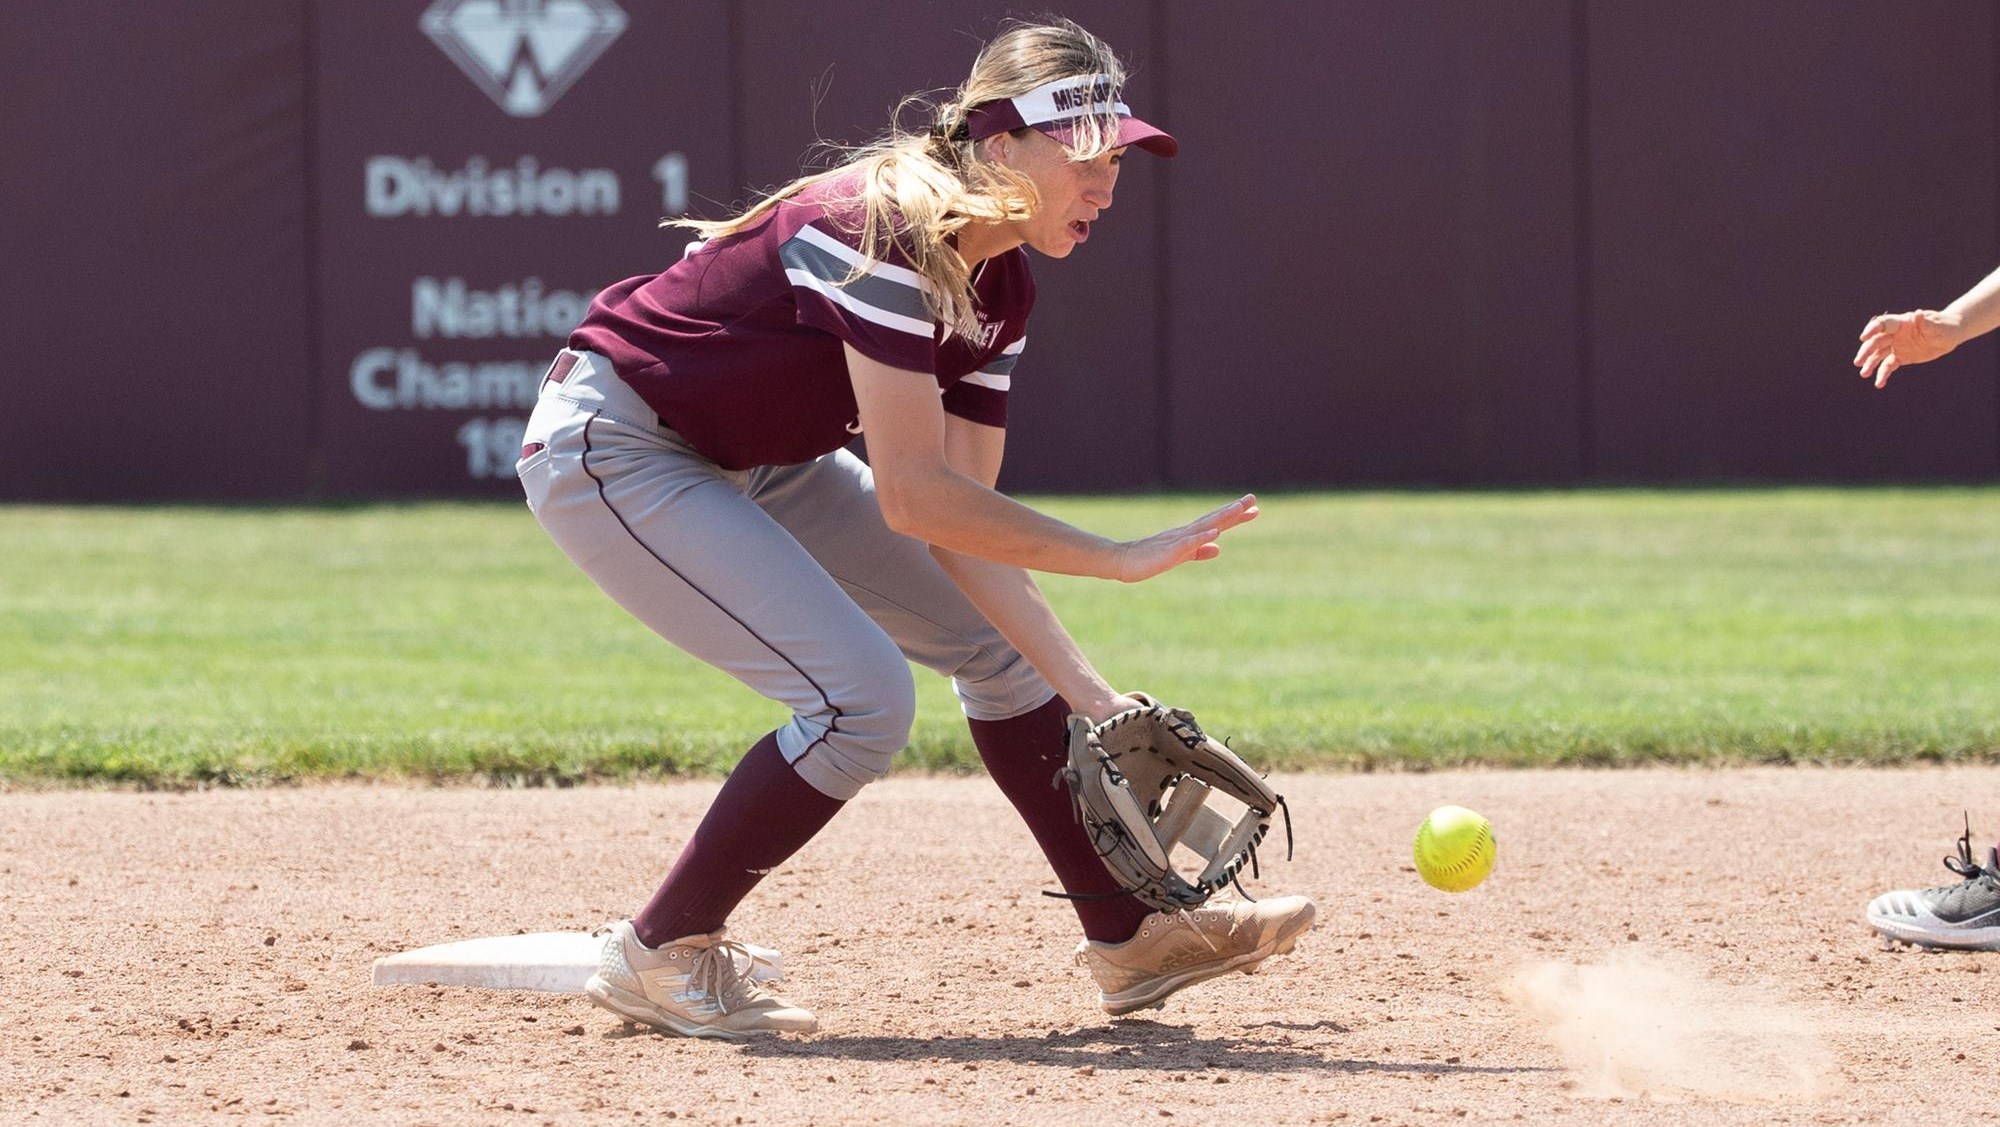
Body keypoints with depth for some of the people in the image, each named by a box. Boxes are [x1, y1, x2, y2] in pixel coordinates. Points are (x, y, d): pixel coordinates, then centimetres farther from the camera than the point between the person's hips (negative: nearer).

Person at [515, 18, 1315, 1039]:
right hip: (610, 450, -10)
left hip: (752, 461, 10)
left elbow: (957, 523, -2)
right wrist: (1118, 560, -28)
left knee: (991, 641, 11)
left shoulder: (997, 288, -2)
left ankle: (1130, 937, 22)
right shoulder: (887, 234, -29)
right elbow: (915, 500, -32)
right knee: (863, 694, -21)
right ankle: (660, 955, -7)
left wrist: (1087, 696, -10)